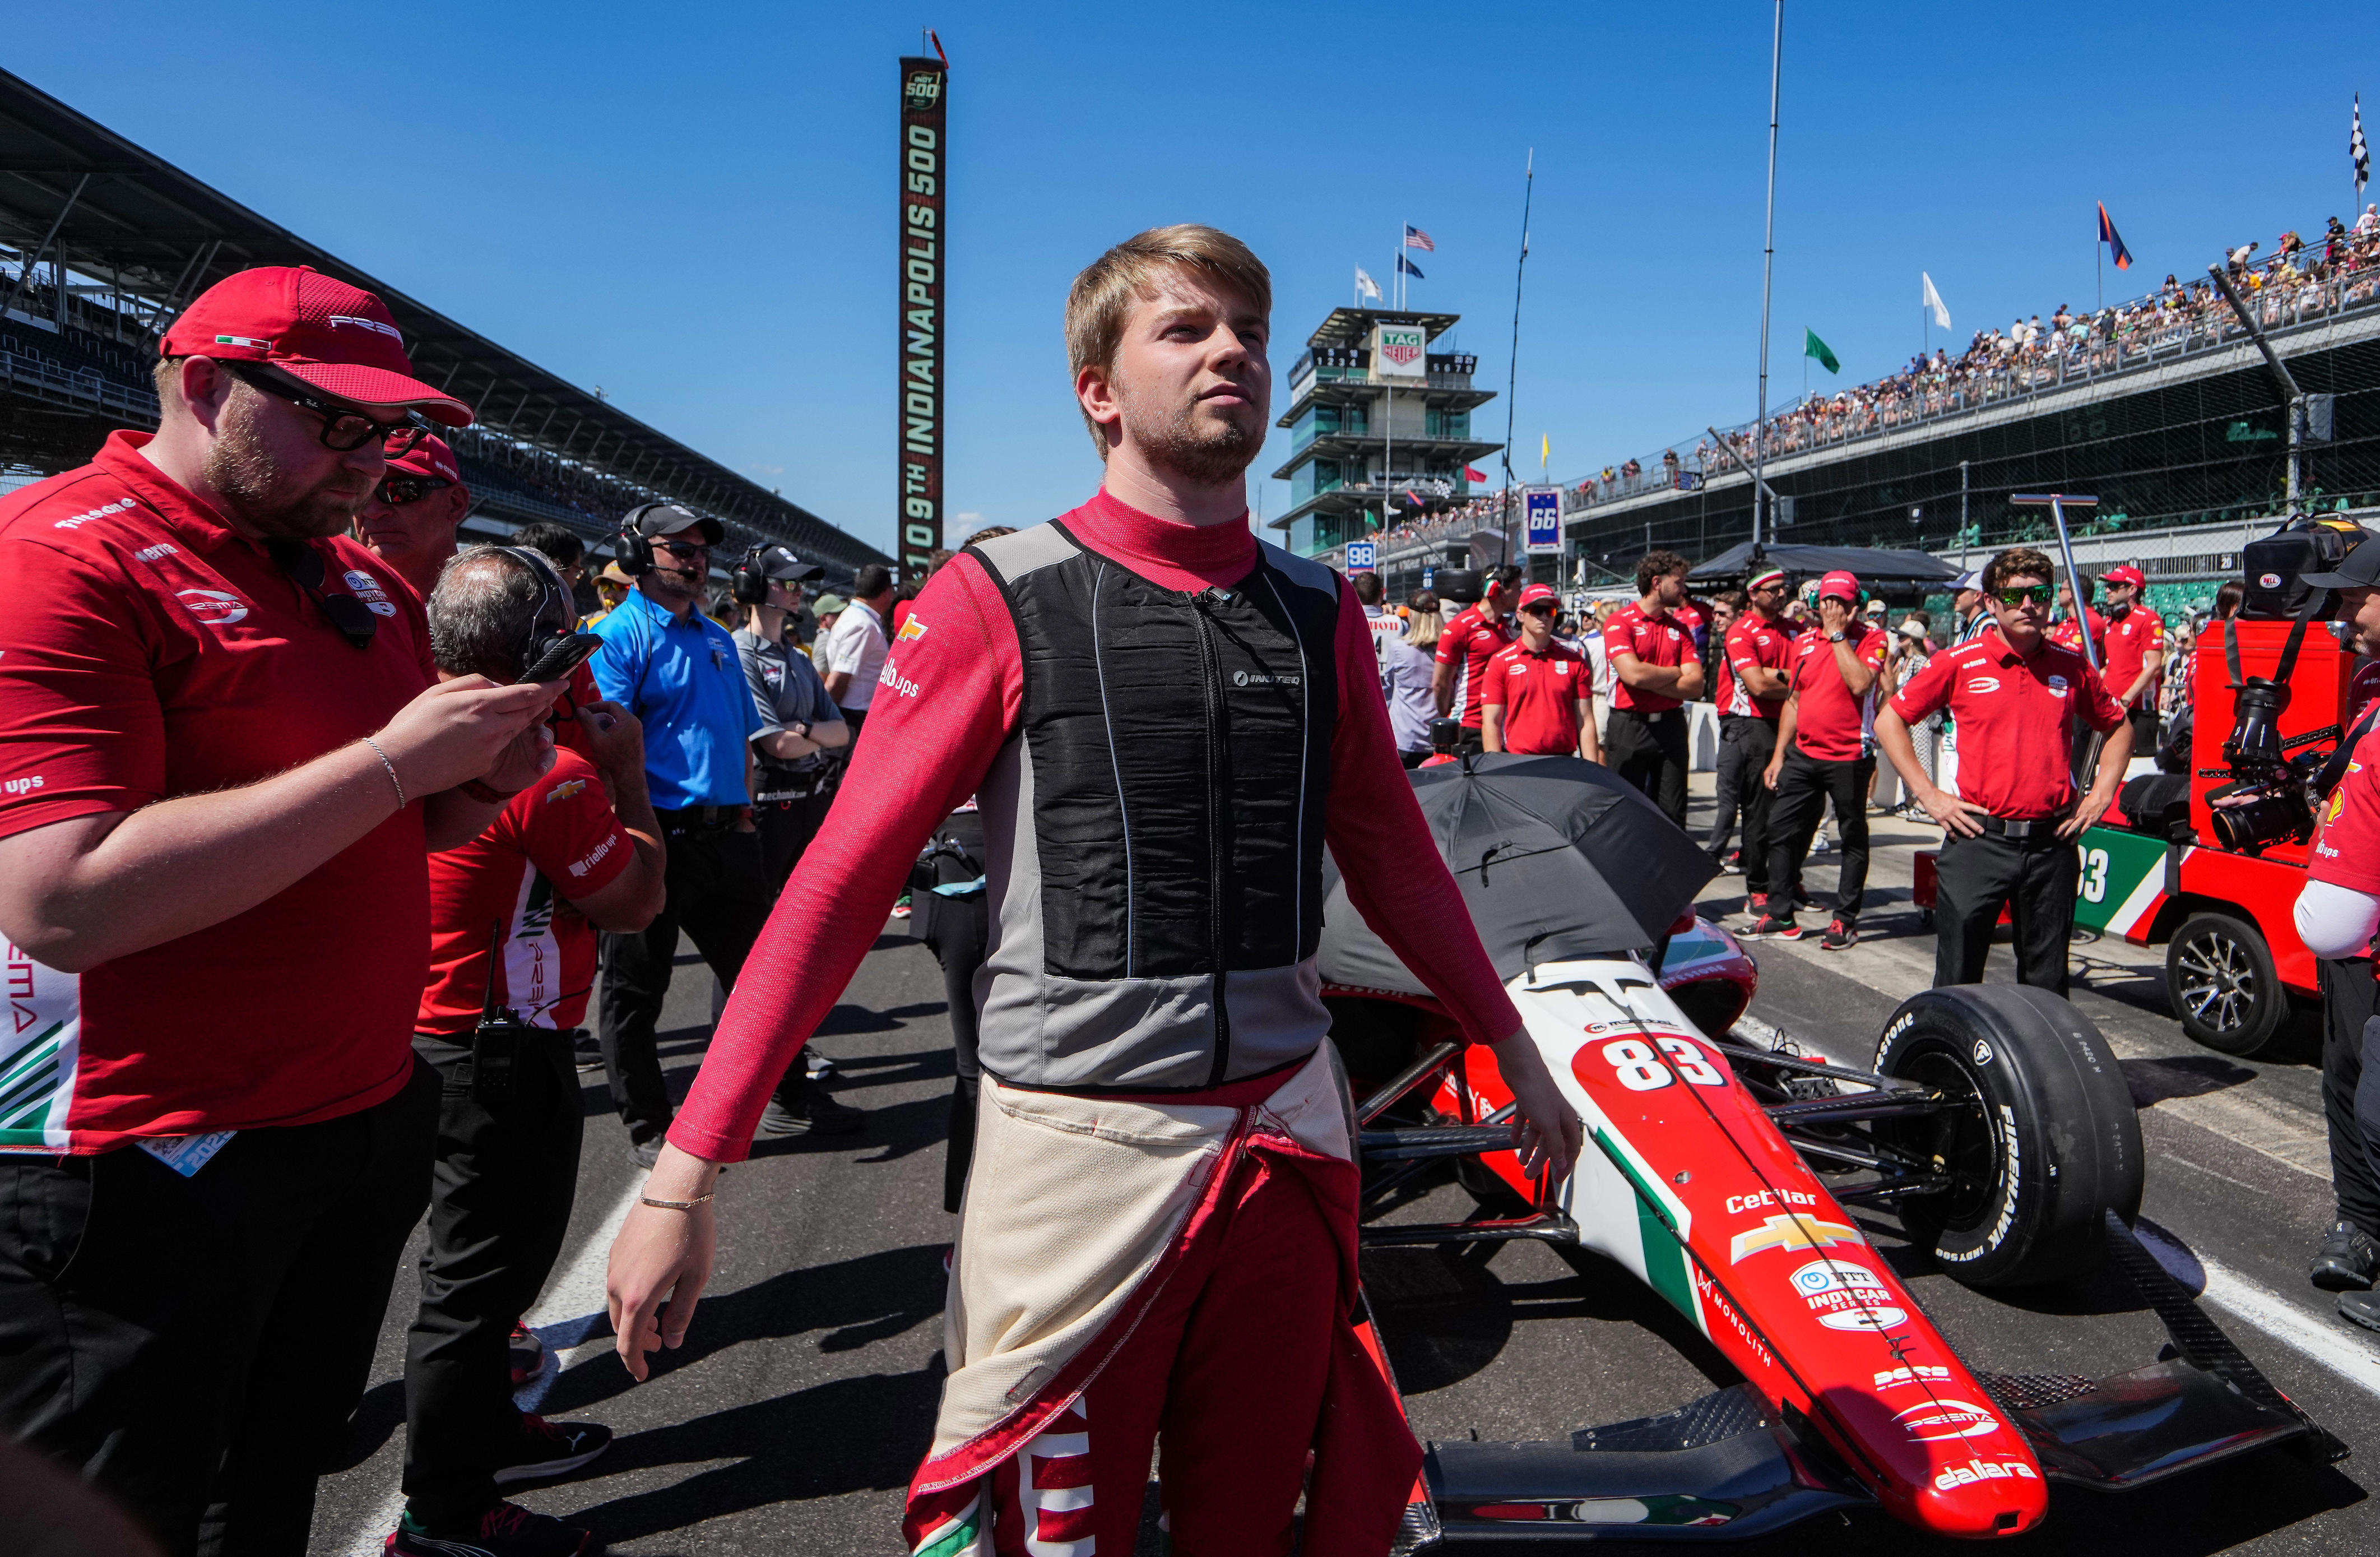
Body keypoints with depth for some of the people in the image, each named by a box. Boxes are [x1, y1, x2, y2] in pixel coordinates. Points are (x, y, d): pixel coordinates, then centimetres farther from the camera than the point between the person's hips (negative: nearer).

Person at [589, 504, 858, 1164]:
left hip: (724, 837, 7)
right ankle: (648, 1128, 19)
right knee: (634, 992, 5)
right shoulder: (620, 633, -7)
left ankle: (792, 1097, 28)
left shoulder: (718, 639, 16)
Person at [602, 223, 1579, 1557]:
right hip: (1079, 1145, -4)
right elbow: (844, 883, -9)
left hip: (1287, 1135, 4)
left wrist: (1517, 1054, 18)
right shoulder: (1000, 605, -7)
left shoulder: (1321, 612, 6)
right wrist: (686, 1174, -12)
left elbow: (1396, 860, 15)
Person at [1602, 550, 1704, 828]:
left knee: (1672, 816, 5)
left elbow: (1695, 687, 2)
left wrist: (1650, 679, -11)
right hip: (1629, 728, -4)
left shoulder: (1680, 629, 12)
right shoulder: (1620, 622, -4)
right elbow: (1633, 674, -19)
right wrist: (1677, 672, -3)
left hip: (1670, 728, 5)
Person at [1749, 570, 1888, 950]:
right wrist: (1778, 755, 13)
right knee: (1782, 830, 5)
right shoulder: (1804, 642, 12)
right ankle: (1781, 916, 15)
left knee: (1853, 839, 5)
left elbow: (1860, 683, -23)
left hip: (1849, 758, -6)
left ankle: (1845, 920, 14)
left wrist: (1838, 634, -15)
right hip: (1803, 754, 6)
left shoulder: (1871, 638, -4)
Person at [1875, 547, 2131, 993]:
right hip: (1979, 837, -3)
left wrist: (2099, 797, 10)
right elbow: (1888, 722, 3)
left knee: (2047, 983, 12)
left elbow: (2119, 728, 23)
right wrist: (1929, 795, -3)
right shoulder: (1960, 663, -1)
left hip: (2052, 843, 3)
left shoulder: (2072, 666, 8)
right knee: (1957, 977, 2)